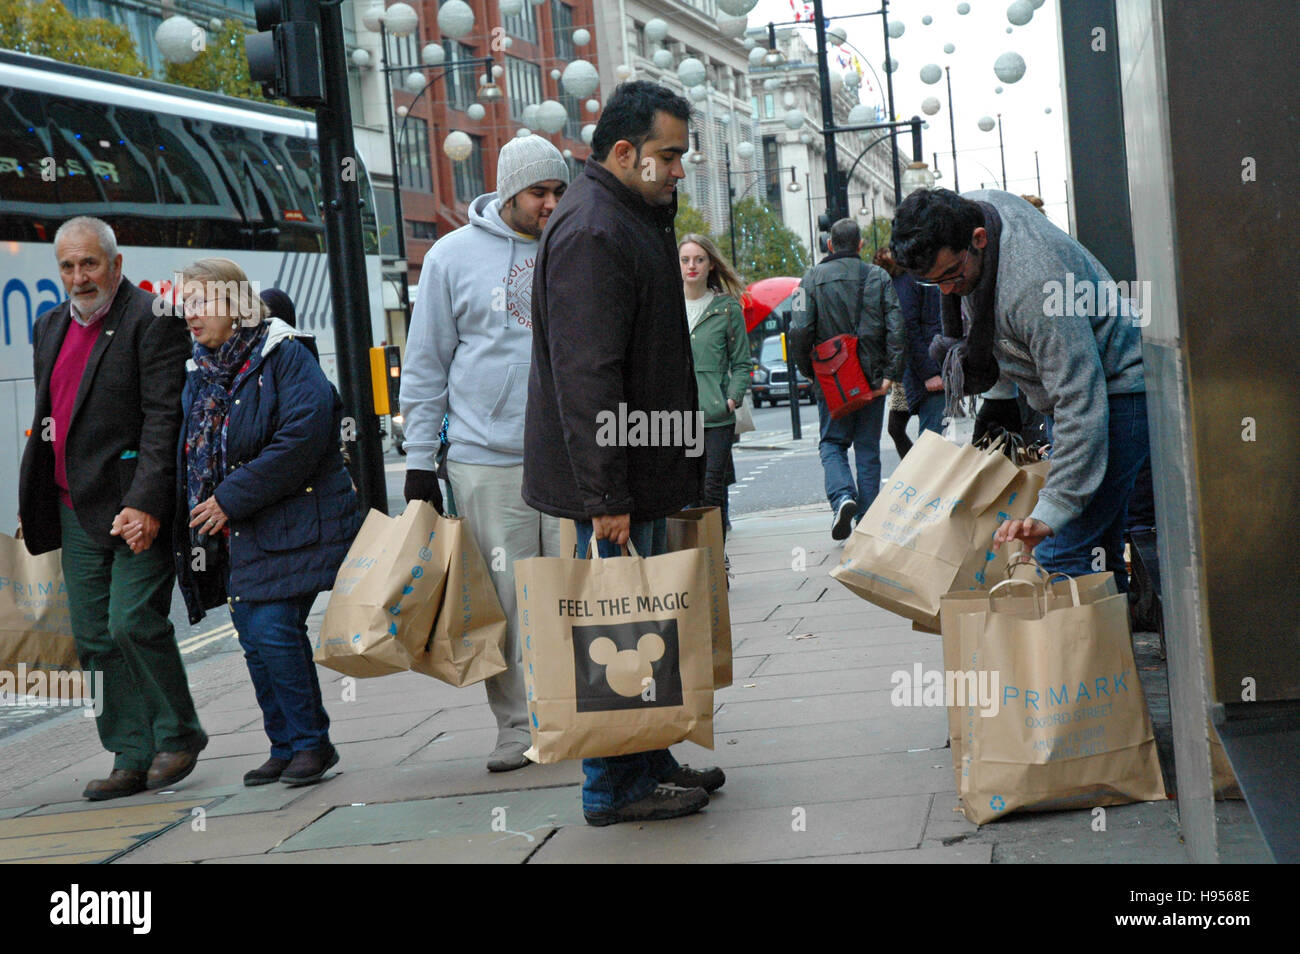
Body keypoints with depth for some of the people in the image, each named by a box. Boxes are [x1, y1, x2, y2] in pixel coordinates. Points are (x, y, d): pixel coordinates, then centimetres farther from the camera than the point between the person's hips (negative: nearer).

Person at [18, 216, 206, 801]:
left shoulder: (150, 320, -8)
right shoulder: (51, 326, 16)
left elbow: (164, 418, -15)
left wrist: (146, 504, -22)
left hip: (135, 507, -7)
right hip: (76, 510, 8)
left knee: (134, 622, -12)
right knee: (93, 638, 5)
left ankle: (177, 735, 7)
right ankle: (131, 759, 12)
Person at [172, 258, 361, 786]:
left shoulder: (284, 355, -10)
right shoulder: (201, 370, 13)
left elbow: (303, 436, -20)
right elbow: (193, 446, 23)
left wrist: (232, 498, -19)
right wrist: (200, 512, 7)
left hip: (290, 523, -7)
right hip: (234, 530, 7)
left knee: (274, 630, -12)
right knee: (254, 637, 7)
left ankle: (311, 742, 1)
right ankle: (285, 746, 17)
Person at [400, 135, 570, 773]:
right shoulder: (454, 255, 3)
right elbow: (426, 366, 5)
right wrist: (420, 460, 2)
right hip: (487, 462, -2)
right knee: (504, 598, 0)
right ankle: (516, 725, 8)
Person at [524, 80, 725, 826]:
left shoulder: (634, 219, 16)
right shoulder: (592, 231, -19)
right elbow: (585, 374, -24)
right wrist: (605, 495, -25)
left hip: (642, 469, 11)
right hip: (612, 480, -10)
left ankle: (648, 762, 26)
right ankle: (616, 787, 6)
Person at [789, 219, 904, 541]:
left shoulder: (813, 278, -2)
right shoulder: (879, 277, 2)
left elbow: (800, 330, -9)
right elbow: (896, 328, -7)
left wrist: (807, 370, 4)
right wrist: (891, 373, -6)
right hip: (872, 379, 1)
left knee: (832, 442, 11)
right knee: (868, 448, 9)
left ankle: (842, 496, -16)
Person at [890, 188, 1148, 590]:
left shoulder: (1036, 287, -35)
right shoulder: (967, 208, -8)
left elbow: (1082, 405, -37)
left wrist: (1052, 510, -41)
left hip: (1112, 389, -10)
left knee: (1060, 556, -19)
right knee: (1099, 548, 12)